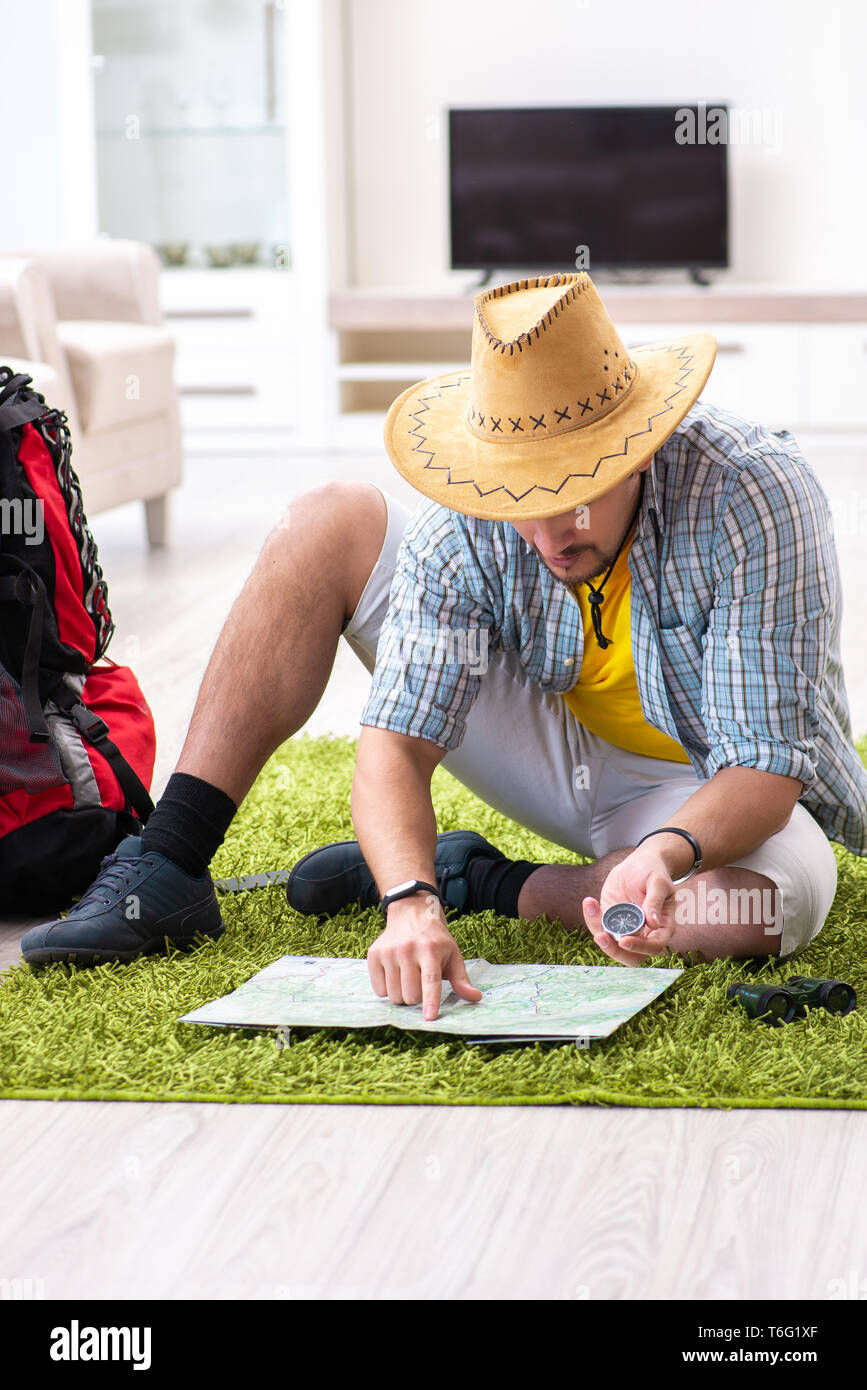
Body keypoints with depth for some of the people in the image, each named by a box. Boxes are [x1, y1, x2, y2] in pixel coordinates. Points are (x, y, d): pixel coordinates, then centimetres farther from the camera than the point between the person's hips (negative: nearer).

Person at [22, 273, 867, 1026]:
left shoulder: (753, 497, -31)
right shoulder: (470, 530, -22)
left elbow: (764, 773, -31)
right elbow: (395, 743, -26)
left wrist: (668, 854, -52)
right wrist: (410, 903, -46)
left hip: (702, 798, -3)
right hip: (559, 744, 3)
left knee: (779, 899, -41)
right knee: (329, 523, -12)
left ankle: (485, 884, -14)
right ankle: (165, 870, -14)